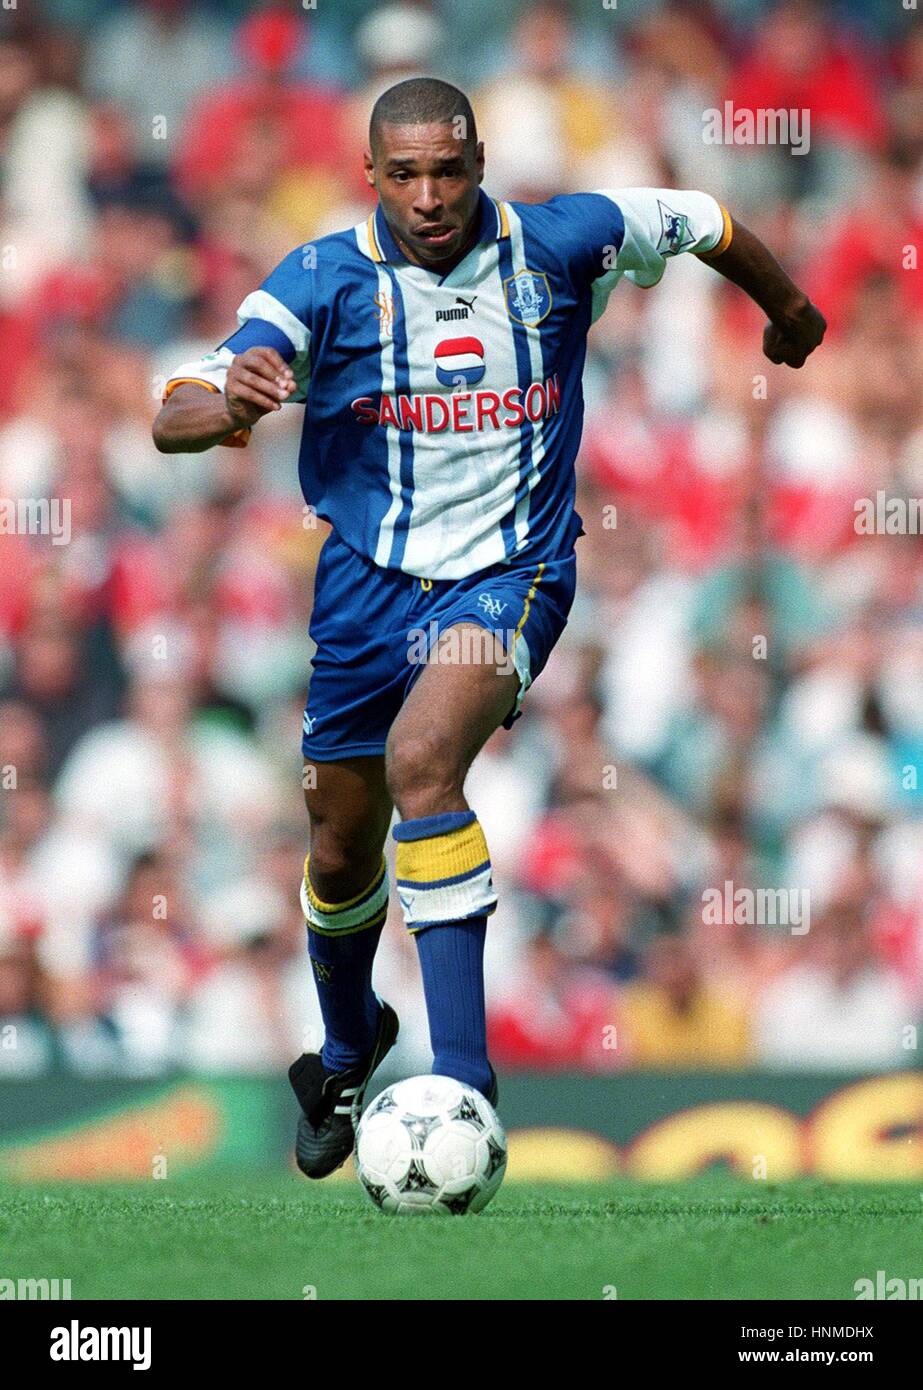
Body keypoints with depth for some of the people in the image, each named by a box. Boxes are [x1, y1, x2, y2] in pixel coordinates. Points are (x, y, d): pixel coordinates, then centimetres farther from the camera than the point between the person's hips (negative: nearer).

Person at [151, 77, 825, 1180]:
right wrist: (230, 403, -42)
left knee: (420, 760, -30)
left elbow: (703, 225, 12)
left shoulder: (557, 245, -8)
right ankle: (347, 1049, 46)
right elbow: (171, 420, -18)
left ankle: (461, 1082, -31)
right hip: (369, 583, 2)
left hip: (511, 574, -2)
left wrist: (789, 311, 30)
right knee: (341, 855, 13)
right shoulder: (325, 280, -11)